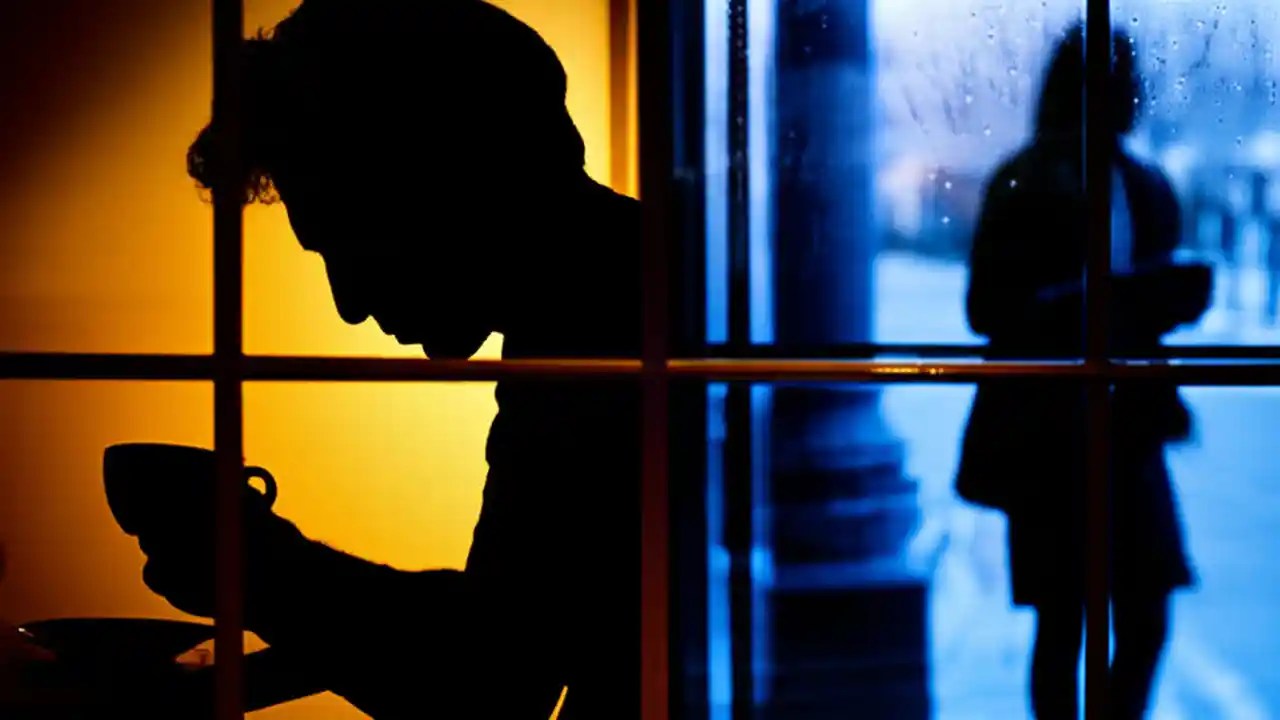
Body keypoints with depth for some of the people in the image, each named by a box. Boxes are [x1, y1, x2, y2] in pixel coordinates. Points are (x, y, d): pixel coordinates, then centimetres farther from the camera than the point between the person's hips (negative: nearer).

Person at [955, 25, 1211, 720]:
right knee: (1062, 623, 1)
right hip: (1048, 434, -5)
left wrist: (1169, 299, -5)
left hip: (1127, 425, 5)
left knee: (1145, 618, 4)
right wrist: (1091, 303, -24)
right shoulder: (1027, 186, -7)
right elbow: (988, 309, -12)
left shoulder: (1146, 189, 11)